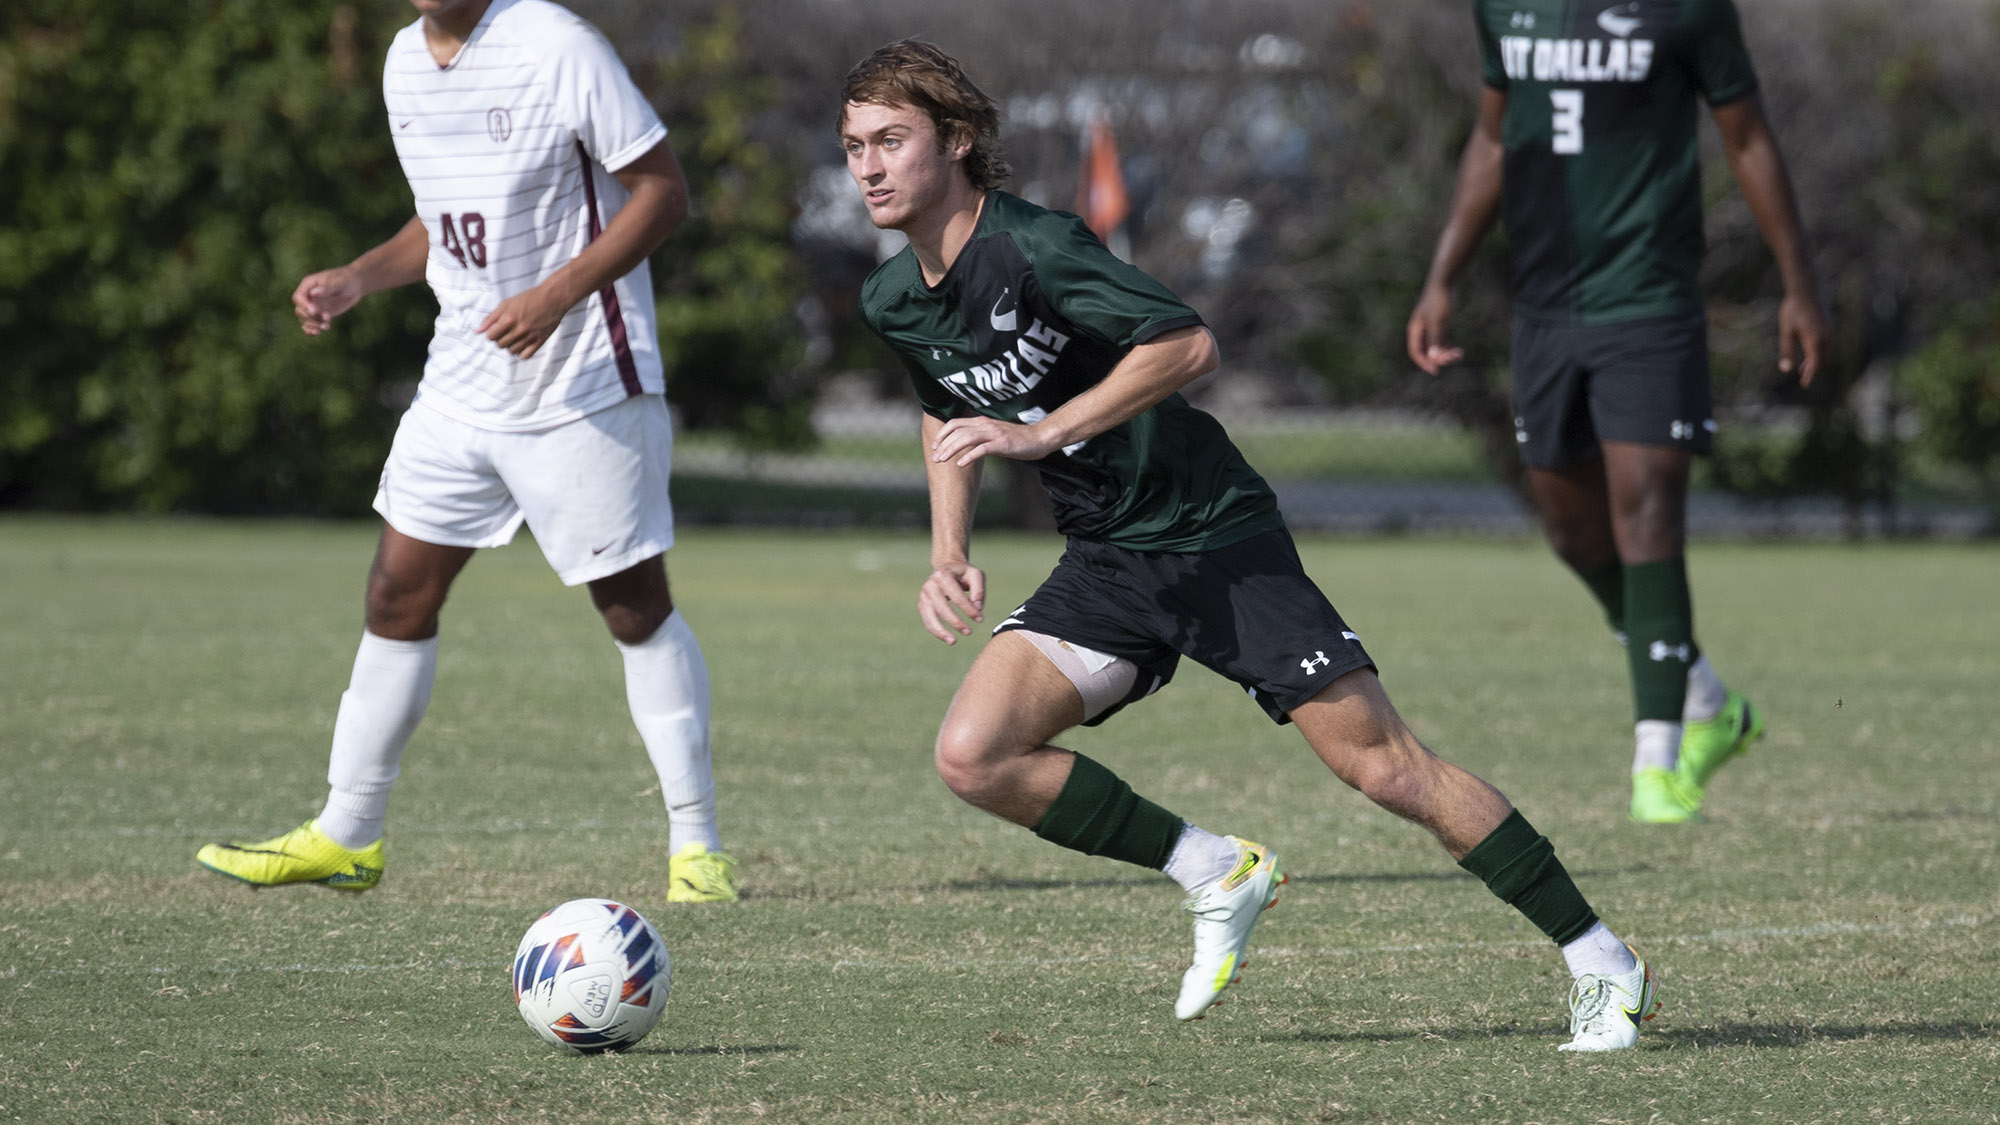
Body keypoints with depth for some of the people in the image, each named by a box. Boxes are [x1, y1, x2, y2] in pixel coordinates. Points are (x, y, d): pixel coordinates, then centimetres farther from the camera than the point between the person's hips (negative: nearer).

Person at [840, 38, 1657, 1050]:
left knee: (1383, 765, -10)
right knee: (973, 756, -14)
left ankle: (1603, 964, 1)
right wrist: (949, 558, 9)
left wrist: (1041, 433, -28)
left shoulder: (1034, 247, -21)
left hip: (1216, 538, -7)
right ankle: (1214, 874, 2)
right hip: (1103, 568, 7)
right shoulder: (891, 302, 3)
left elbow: (1187, 344, -26)